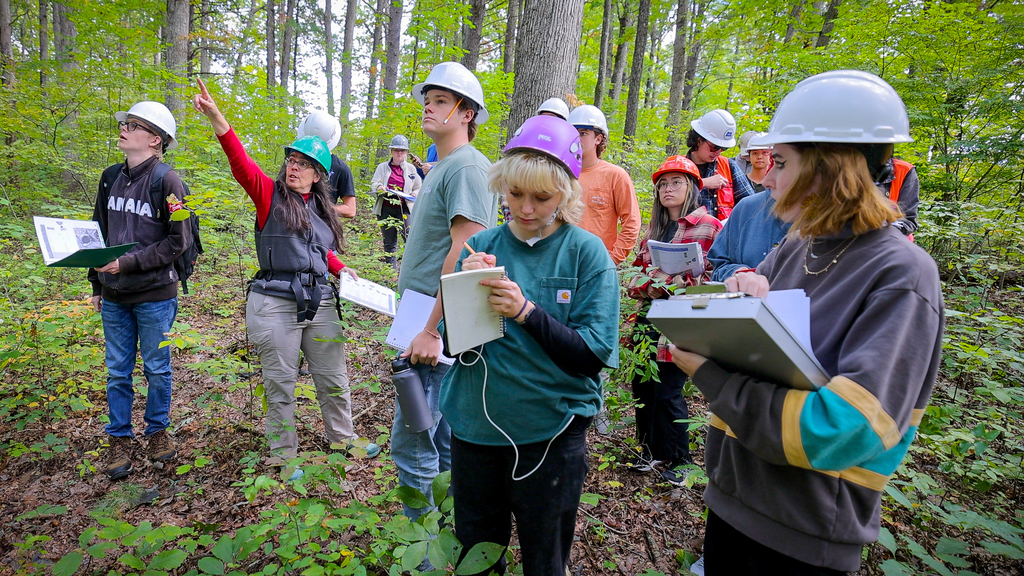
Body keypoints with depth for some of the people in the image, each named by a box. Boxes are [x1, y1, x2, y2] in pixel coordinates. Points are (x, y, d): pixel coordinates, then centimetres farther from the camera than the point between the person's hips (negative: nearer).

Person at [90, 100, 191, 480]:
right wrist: (97, 285, 14)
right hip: (114, 296, 5)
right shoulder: (111, 177, 8)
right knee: (118, 371, 11)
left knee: (157, 368, 10)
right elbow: (99, 233, 15)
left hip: (154, 295, -5)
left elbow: (178, 241, -12)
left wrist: (129, 262, -18)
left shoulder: (166, 181, -10)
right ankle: (119, 440, 25)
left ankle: (158, 431, 29)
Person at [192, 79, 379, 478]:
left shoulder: (321, 208, 12)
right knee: (280, 381, 8)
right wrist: (217, 120, -33)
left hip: (320, 302, 5)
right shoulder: (269, 194, -1)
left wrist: (341, 269, 8)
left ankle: (342, 436, 35)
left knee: (333, 376, 14)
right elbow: (241, 163, -19)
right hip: (275, 304, -4)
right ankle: (283, 453, 25)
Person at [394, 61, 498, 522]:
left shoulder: (467, 167, -13)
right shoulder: (440, 168, 18)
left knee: (412, 442, -4)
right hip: (427, 321, 10)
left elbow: (462, 255, -21)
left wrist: (433, 329, -22)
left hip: (440, 328, -10)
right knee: (444, 438, 18)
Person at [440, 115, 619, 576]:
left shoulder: (587, 253, -9)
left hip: (549, 430, -2)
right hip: (475, 425, 3)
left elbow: (594, 355, -14)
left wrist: (526, 311, -26)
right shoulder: (482, 246, -1)